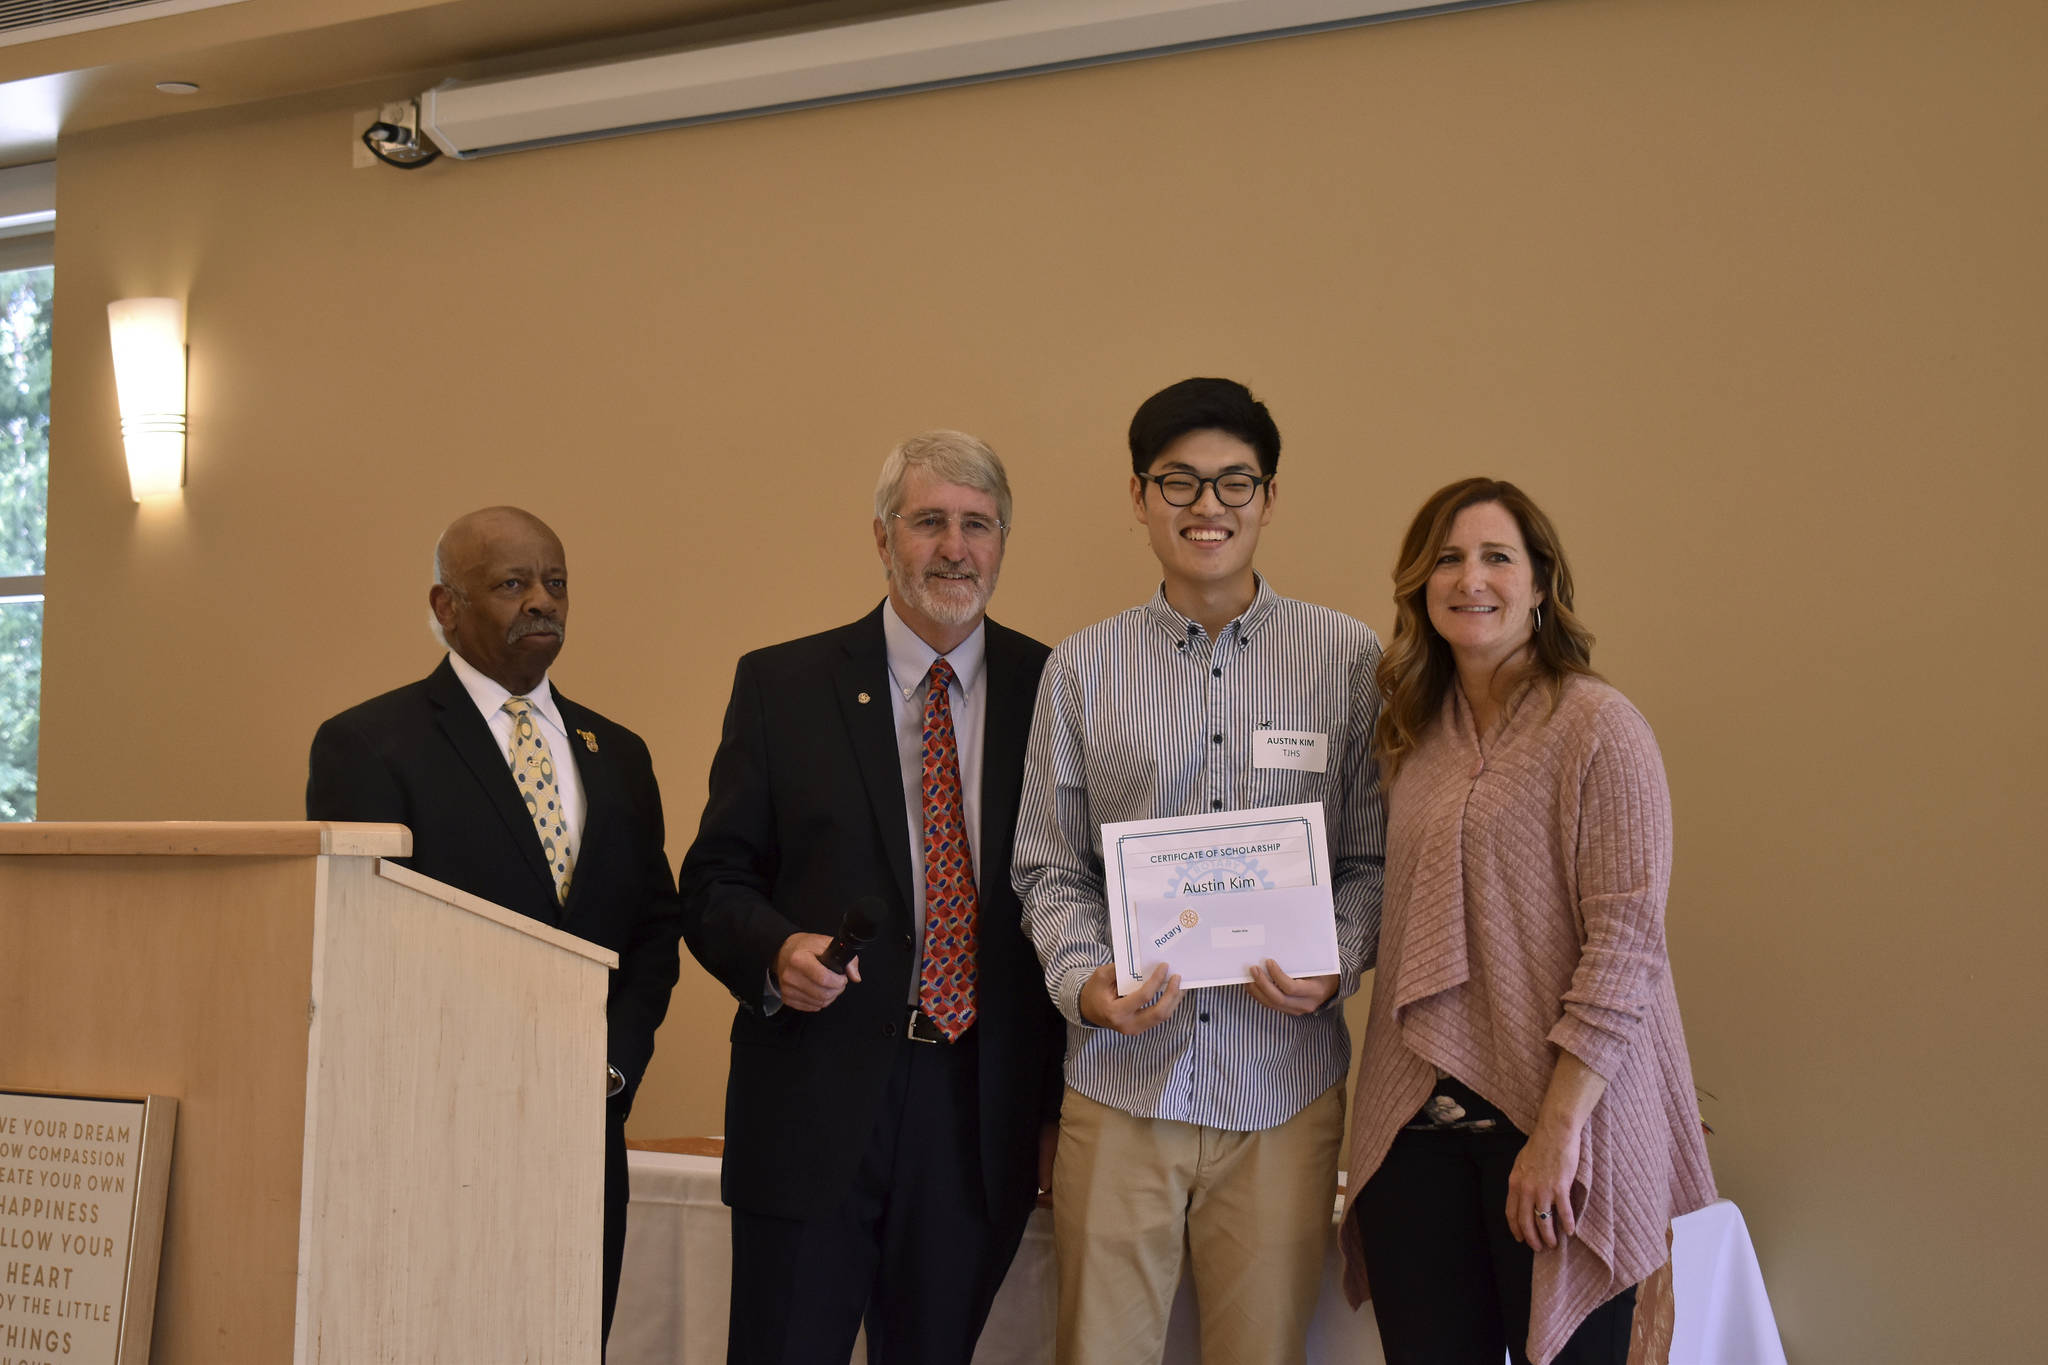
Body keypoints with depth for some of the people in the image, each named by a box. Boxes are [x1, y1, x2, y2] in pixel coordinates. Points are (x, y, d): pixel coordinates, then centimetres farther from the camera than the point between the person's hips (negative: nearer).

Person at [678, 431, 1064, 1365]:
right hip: (814, 1103, -1)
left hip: (982, 1112, 1)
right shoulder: (781, 685, 2)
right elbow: (713, 883, 4)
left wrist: (1062, 1101, 2)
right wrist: (776, 950, -18)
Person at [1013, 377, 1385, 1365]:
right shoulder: (1081, 668, 5)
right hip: (1120, 1078, 1)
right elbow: (1047, 867, 7)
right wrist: (1083, 980, -10)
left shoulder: (1350, 658, 3)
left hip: (1283, 1083, 0)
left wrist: (1335, 969, -12)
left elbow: (1374, 857, 5)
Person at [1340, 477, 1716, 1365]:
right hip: (1417, 1123, 5)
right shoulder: (1413, 737, 12)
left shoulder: (1599, 727, -8)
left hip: (1551, 1121, -5)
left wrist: (1560, 1127, -18)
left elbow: (1625, 940, -13)